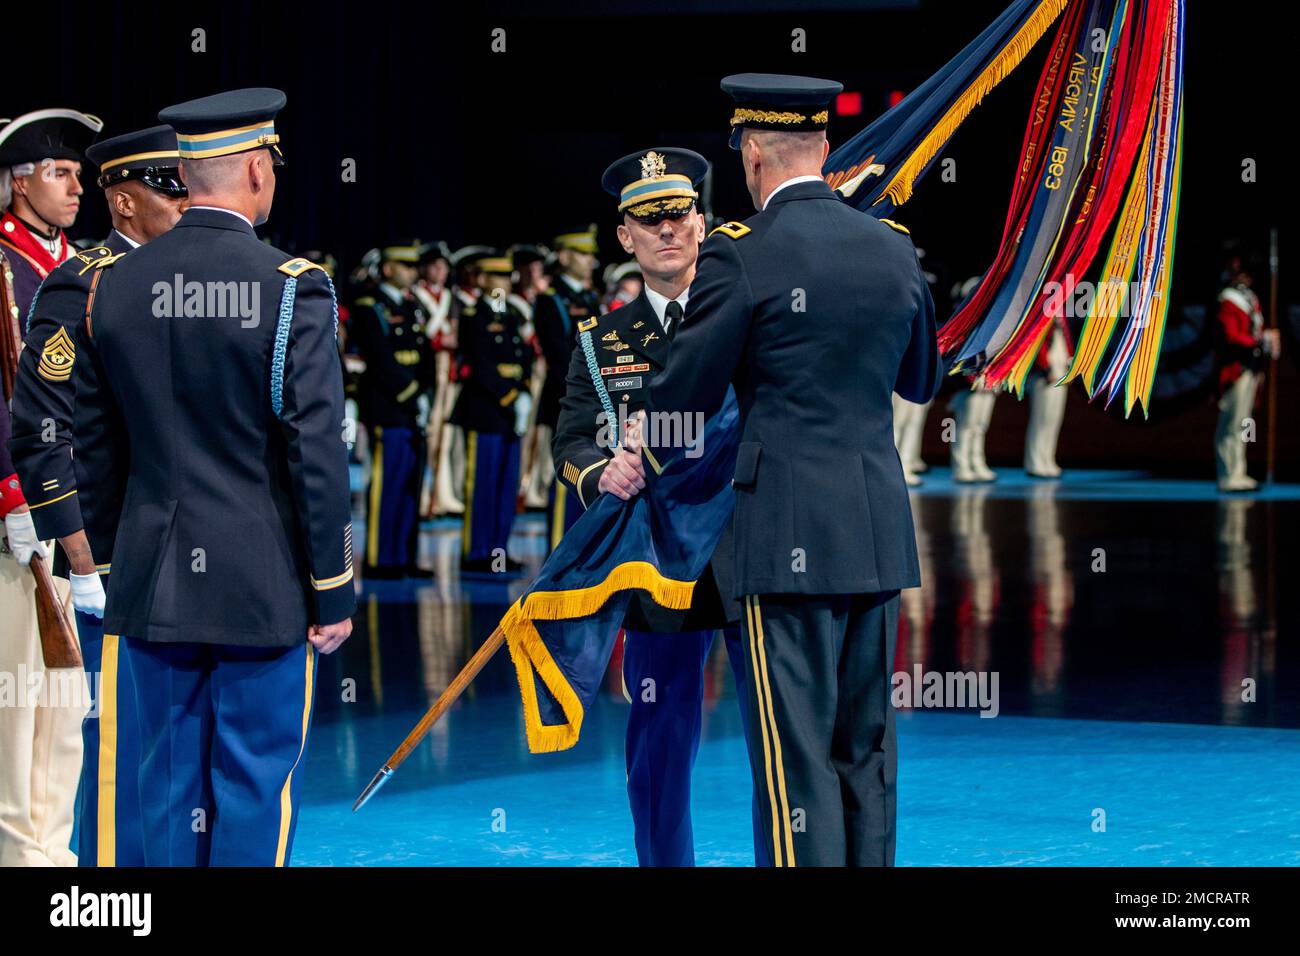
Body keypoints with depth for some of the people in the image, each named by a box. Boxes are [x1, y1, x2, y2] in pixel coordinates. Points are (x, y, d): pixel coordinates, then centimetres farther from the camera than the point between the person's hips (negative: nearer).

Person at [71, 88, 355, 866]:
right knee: (258, 788, 3)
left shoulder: (112, 286, 2)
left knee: (173, 787, 12)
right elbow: (318, 456, -14)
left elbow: (95, 450, 8)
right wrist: (335, 592, -6)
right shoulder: (292, 289, -13)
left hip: (156, 588, 5)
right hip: (264, 589, -5)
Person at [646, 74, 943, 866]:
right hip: (881, 536, 6)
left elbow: (686, 400, -5)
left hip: (790, 539, -6)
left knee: (796, 754, -3)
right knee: (868, 749, 12)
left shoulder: (741, 254, -10)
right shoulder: (894, 249, 7)